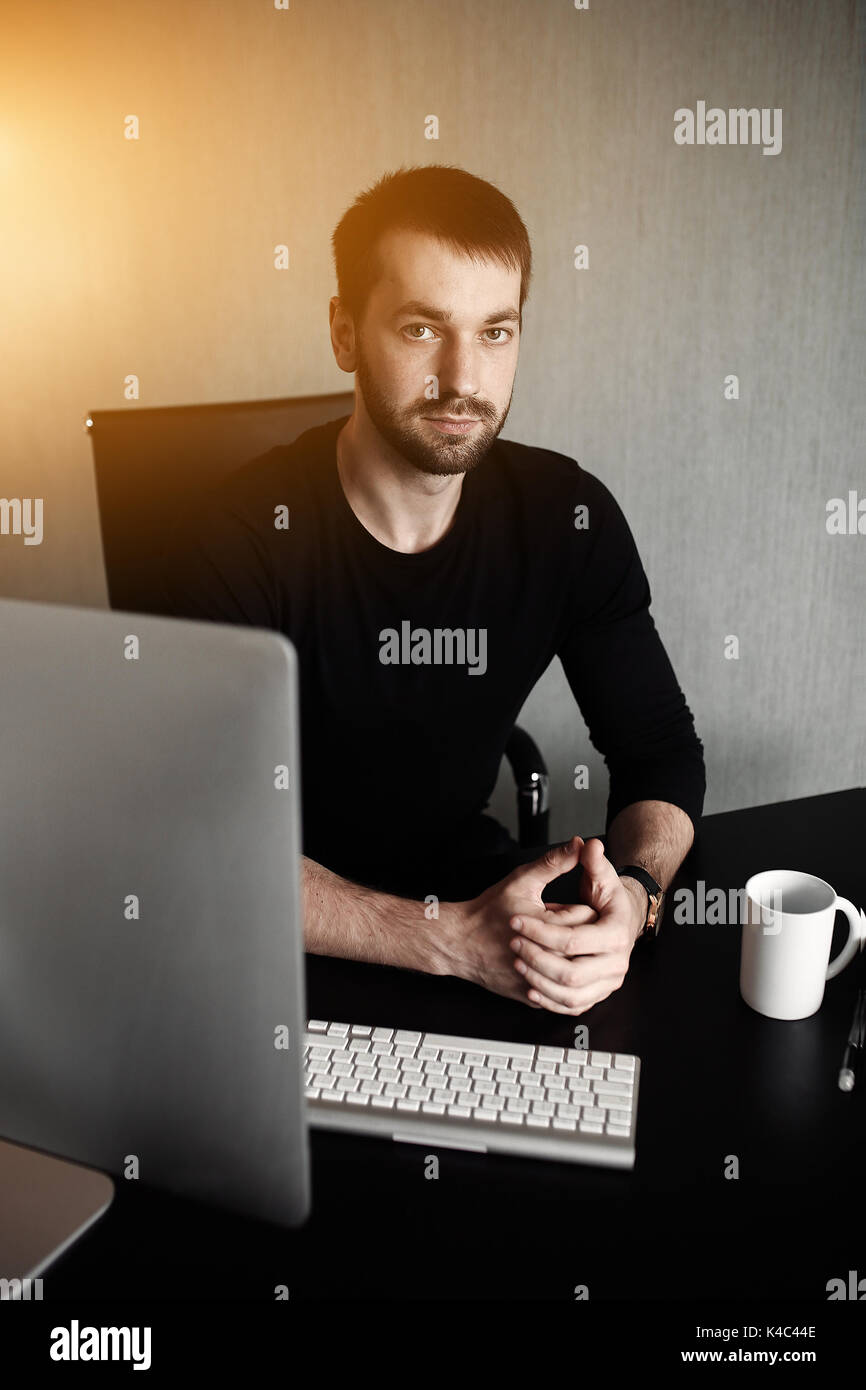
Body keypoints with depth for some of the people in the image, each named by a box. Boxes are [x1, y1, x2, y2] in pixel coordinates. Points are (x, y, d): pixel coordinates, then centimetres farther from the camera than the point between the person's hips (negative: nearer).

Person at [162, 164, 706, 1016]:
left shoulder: (567, 518, -7)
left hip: (467, 874, 3)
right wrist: (453, 939, -32)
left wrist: (632, 892, -22)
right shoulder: (247, 537, -20)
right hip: (298, 945, -2)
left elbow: (661, 751, -1)